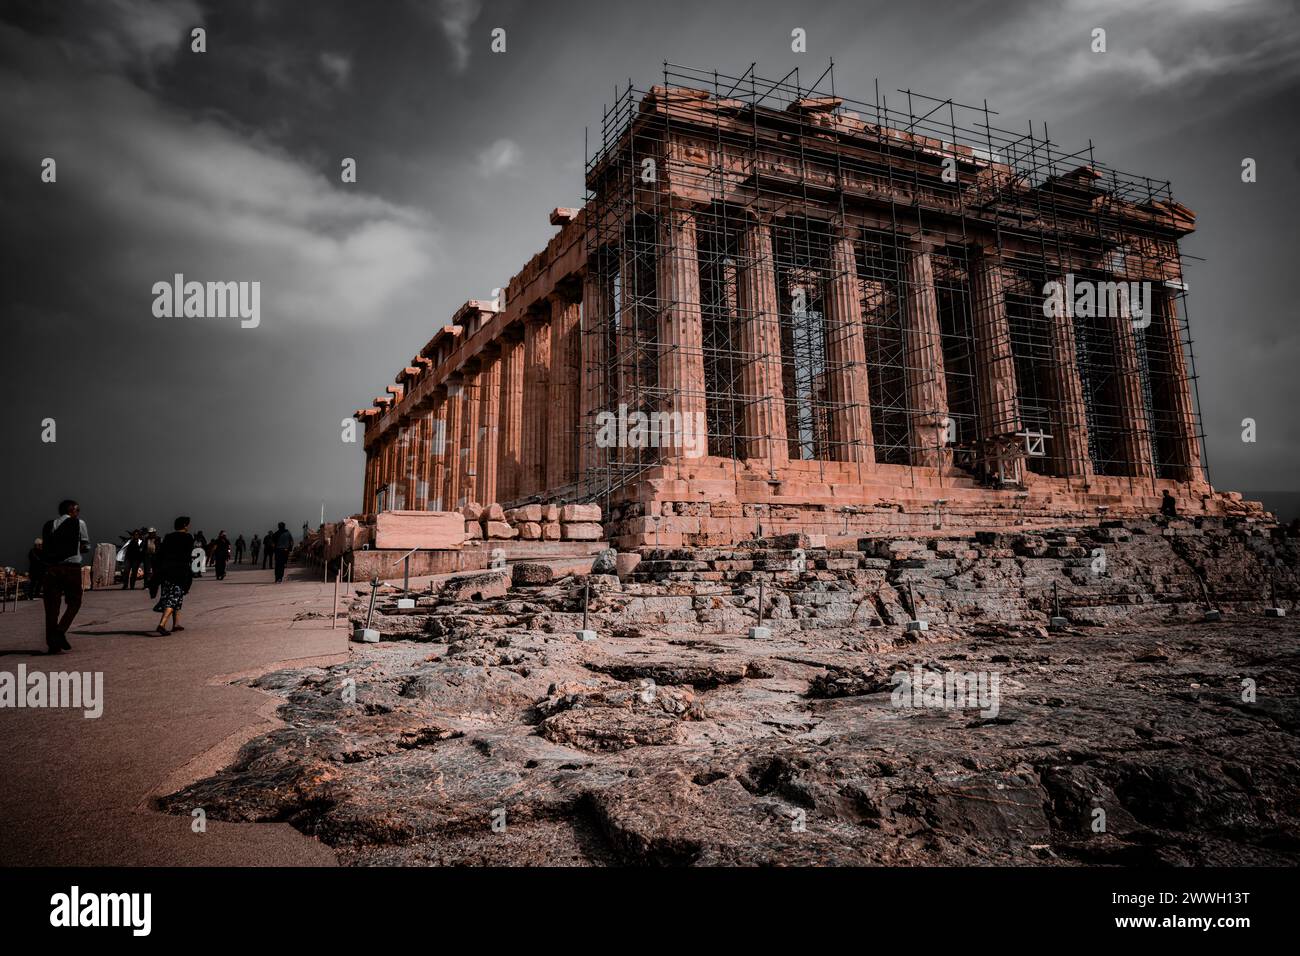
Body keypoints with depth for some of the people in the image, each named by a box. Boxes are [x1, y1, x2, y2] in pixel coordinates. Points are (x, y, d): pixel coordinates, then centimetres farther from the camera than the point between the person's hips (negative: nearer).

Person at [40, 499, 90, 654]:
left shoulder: (49, 525, 13)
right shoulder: (79, 523, 1)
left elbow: (44, 547, 10)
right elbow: (86, 547, 2)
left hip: (51, 567, 4)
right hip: (71, 567, -4)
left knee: (51, 605, 7)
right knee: (74, 602, 9)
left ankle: (52, 643, 8)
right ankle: (60, 631, -11)